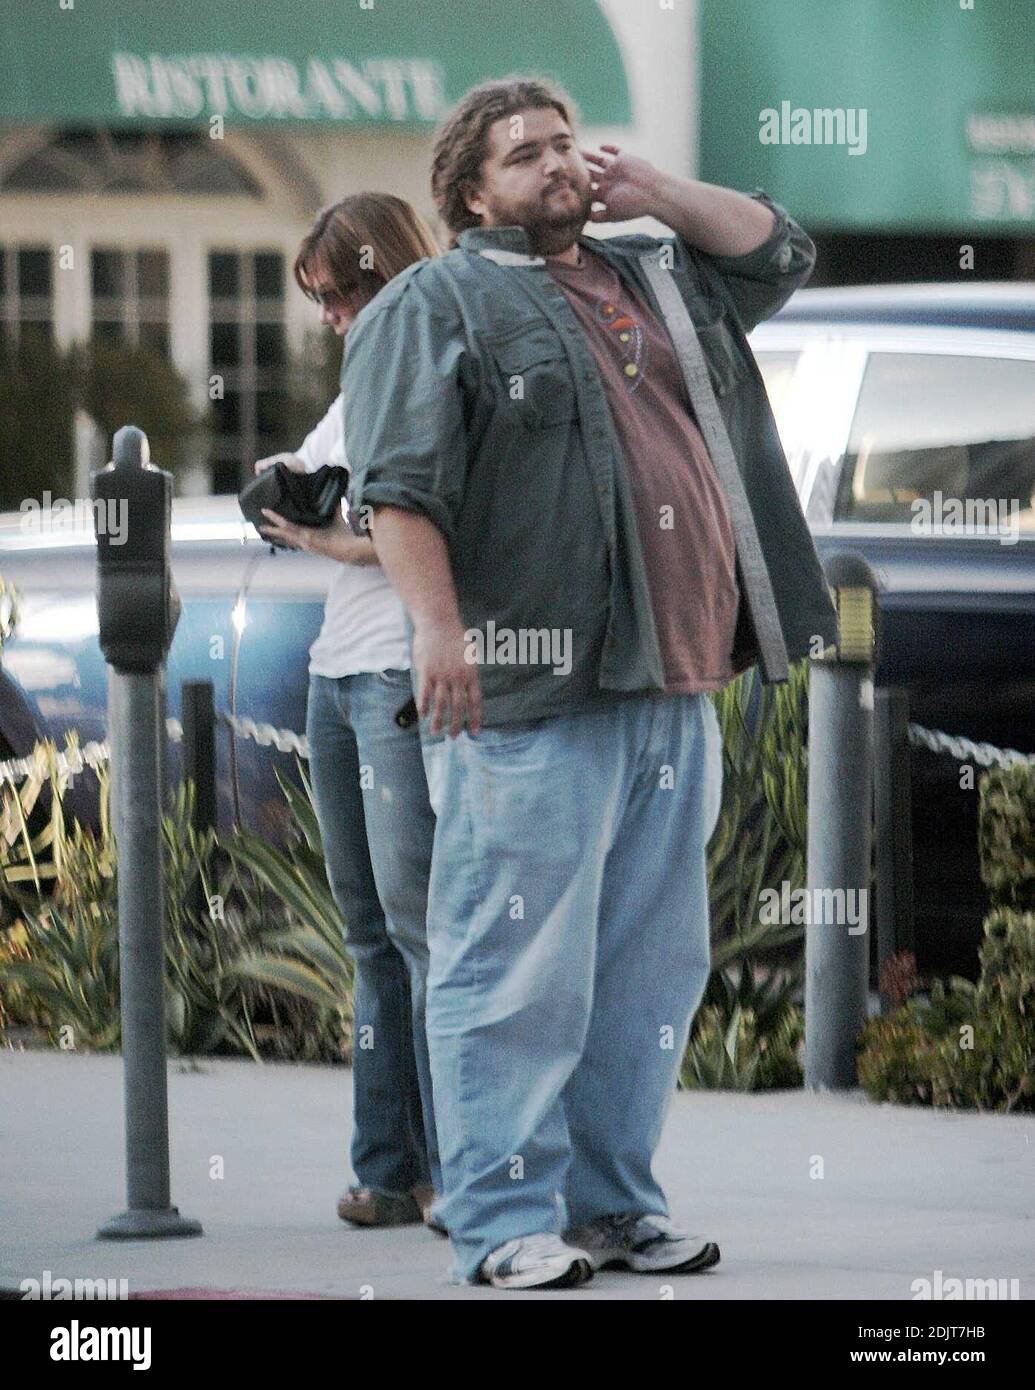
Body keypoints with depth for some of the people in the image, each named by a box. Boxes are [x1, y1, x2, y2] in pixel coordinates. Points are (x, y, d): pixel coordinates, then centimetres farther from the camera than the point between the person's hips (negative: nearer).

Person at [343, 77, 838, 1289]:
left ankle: (612, 1200, 18)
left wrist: (653, 192, 17)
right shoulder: (435, 305, 1)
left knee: (651, 963, 10)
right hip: (534, 697, -7)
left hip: (674, 690, 7)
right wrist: (437, 623, -22)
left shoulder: (657, 282, 22)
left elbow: (776, 254, 31)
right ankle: (505, 1222, -5)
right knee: (521, 962, -8)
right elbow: (399, 483, -10)